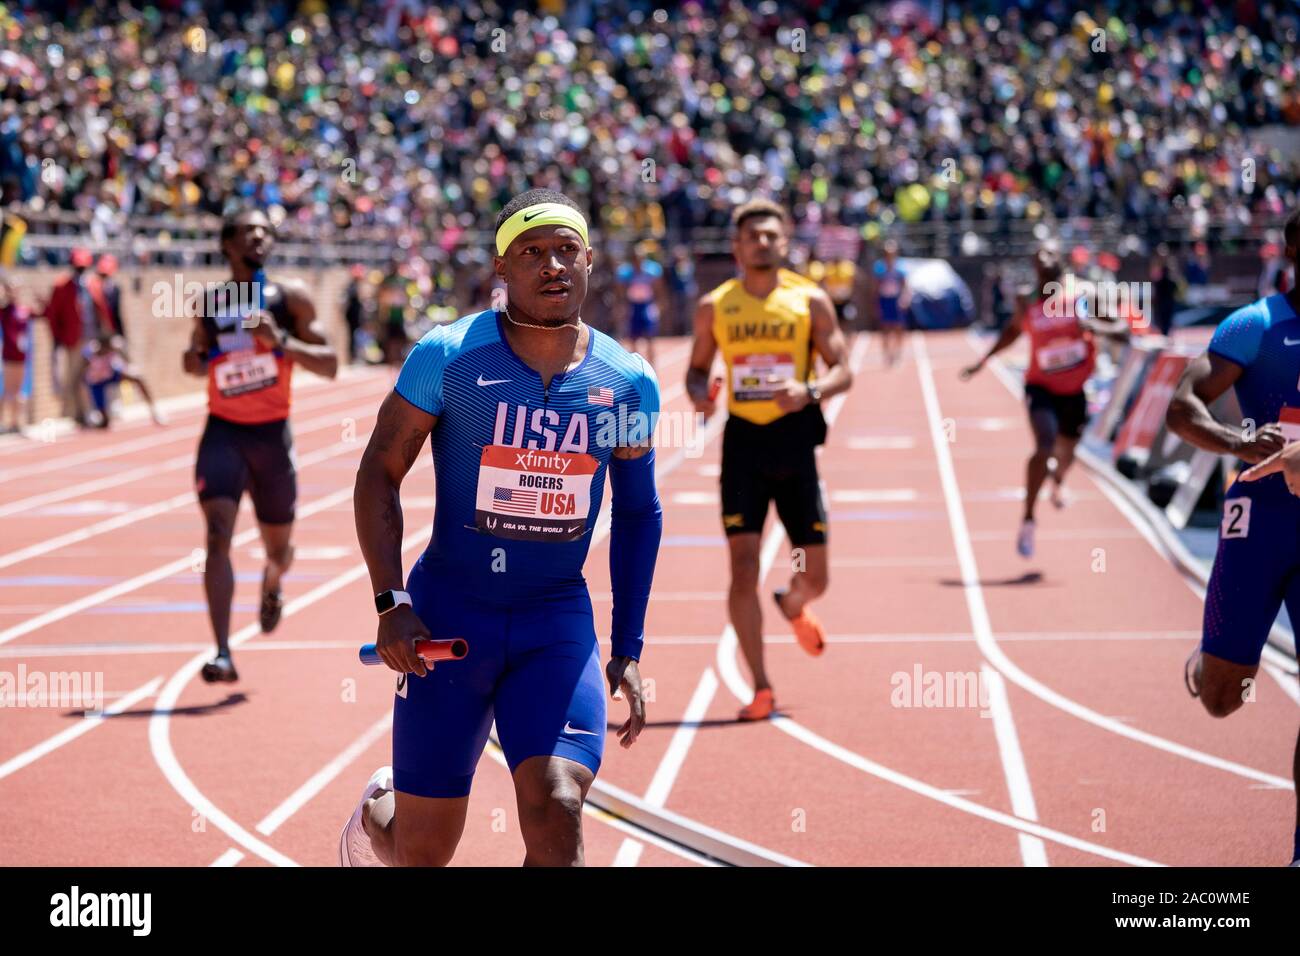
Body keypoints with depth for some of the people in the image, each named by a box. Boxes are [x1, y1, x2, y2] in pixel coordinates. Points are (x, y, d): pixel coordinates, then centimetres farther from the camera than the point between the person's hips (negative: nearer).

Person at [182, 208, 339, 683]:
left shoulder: (290, 297, -2)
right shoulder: (210, 306, 5)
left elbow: (329, 365, -6)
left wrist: (280, 341, -21)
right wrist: (197, 358, -1)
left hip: (272, 434, 0)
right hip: (223, 431, 0)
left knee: (278, 546, 14)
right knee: (218, 533, -19)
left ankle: (271, 587, 54)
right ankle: (222, 653, -24)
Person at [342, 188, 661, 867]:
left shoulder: (628, 383, 1)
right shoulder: (448, 355, -8)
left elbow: (638, 513, 13)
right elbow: (378, 475, -3)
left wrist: (628, 650, 9)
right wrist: (392, 604, -13)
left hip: (558, 621, 2)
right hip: (448, 614, -2)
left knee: (558, 817, -18)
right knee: (424, 850, 5)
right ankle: (377, 813, 42)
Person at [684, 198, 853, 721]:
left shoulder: (810, 300, 1)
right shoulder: (714, 307, 4)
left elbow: (842, 370, 0)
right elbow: (697, 367, 14)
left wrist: (811, 391, -21)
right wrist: (698, 392, -9)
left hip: (795, 441, 0)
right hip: (744, 442, 0)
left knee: (815, 576, 6)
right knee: (743, 565, -11)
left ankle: (793, 606, 45)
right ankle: (761, 688, -3)